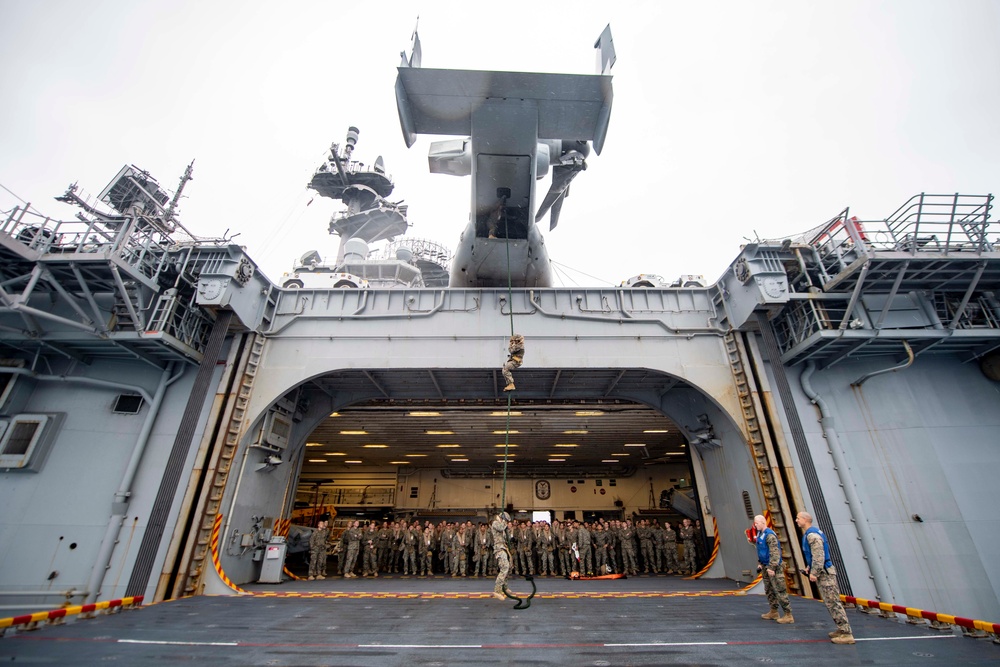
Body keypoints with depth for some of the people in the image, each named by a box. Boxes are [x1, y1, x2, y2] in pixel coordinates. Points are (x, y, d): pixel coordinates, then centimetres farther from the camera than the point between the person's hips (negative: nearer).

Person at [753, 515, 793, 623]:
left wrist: (772, 567, -24)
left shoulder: (770, 535, -20)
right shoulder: (759, 534, 10)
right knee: (769, 590, 17)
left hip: (774, 567, -10)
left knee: (780, 591, -5)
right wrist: (759, 563, 15)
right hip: (765, 567, 10)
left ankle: (788, 615, 5)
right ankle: (773, 612, 27)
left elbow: (775, 552, -24)